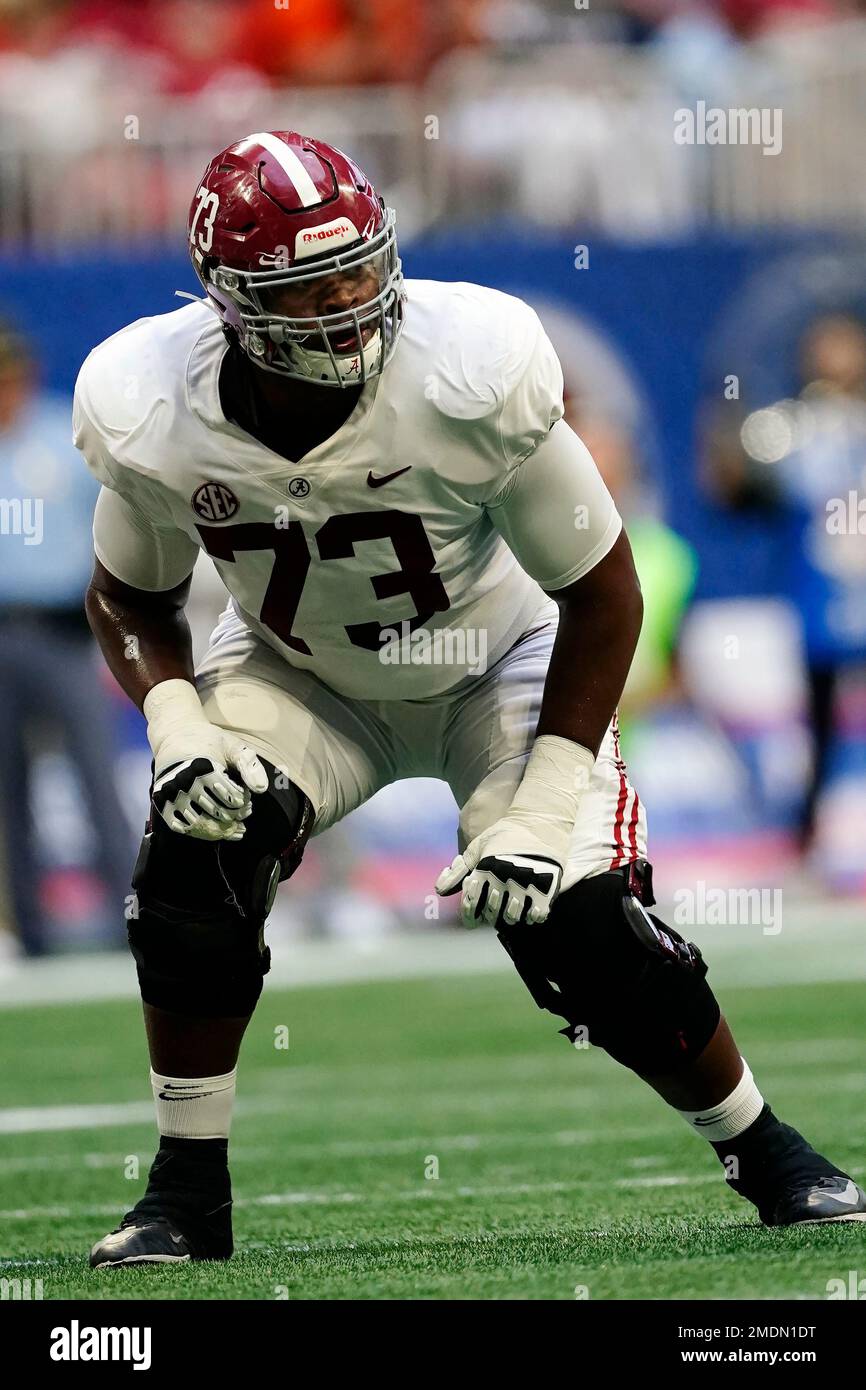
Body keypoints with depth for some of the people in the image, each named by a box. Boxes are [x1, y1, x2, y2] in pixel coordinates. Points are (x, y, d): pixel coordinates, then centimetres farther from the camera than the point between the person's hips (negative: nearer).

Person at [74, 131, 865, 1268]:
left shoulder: (473, 377, -33)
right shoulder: (154, 417, -25)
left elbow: (602, 594, -20)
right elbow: (130, 597, -2)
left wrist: (544, 808, -22)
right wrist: (175, 727, -22)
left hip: (500, 664, -2)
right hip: (299, 678, 2)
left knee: (581, 929, -17)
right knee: (195, 855, -25)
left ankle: (766, 1155, 9)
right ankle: (188, 1192, -8)